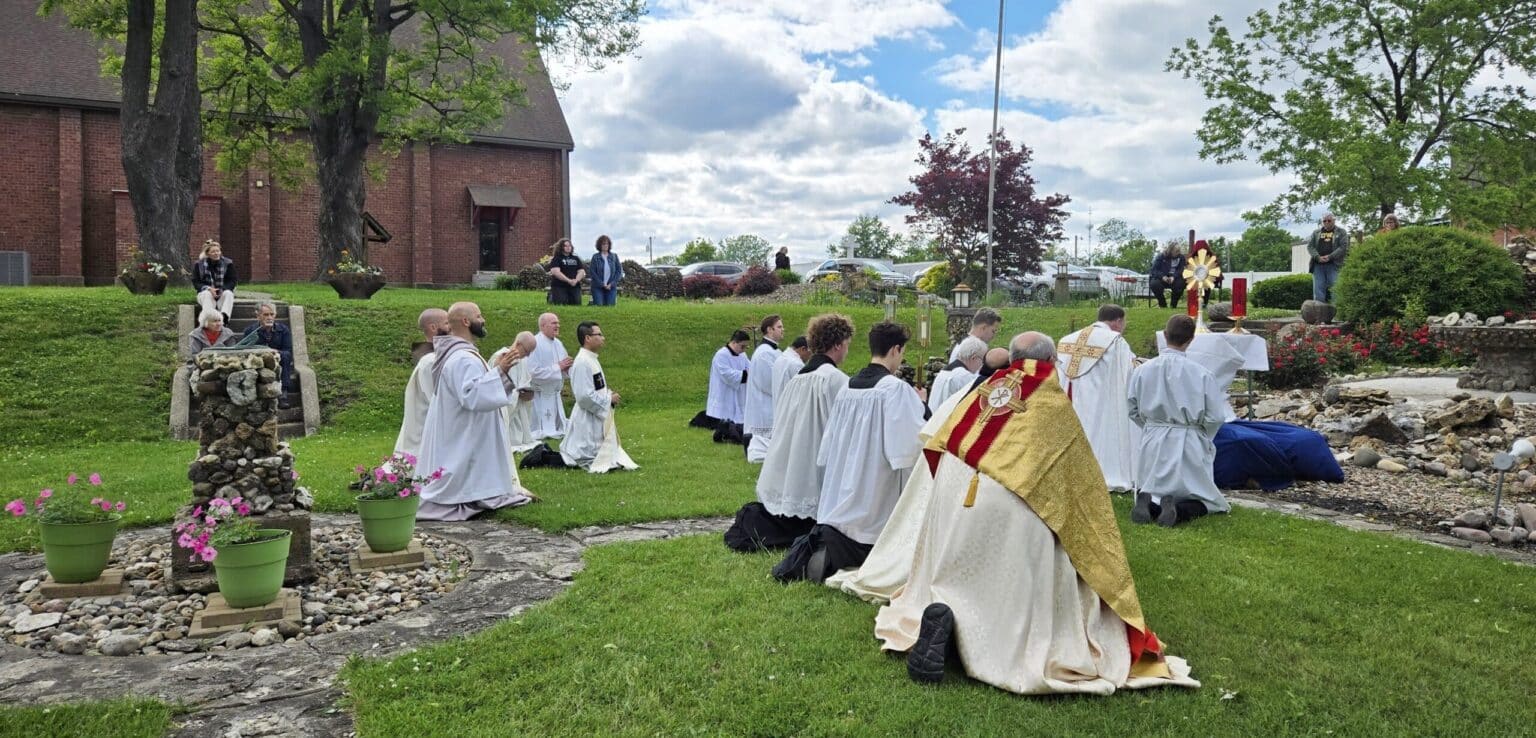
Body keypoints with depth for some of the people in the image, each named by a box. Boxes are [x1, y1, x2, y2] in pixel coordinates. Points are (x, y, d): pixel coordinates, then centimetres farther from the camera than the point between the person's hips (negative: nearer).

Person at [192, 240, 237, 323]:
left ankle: (224, 316, -59)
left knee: (228, 293, -34)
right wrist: (209, 289, -20)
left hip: (223, 293, 0)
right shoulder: (199, 264, 4)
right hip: (205, 292, 0)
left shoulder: (228, 263, 4)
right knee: (207, 294, -35)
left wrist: (222, 290, -20)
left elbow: (232, 282, 0)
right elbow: (196, 283, 0)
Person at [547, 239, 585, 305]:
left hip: (575, 287, 5)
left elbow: (581, 271, 9)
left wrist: (576, 280, -13)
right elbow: (556, 272, -14)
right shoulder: (556, 259, 1)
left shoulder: (576, 259, 17)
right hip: (559, 287, -5)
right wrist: (569, 281, -20)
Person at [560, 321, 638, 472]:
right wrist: (609, 399, -15)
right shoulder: (583, 362, -21)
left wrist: (609, 395, 4)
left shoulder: (591, 359, 10)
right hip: (588, 421, -10)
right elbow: (584, 396, -26)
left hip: (597, 418, 10)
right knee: (587, 459, -2)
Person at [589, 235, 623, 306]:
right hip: (598, 287, -2)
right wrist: (602, 284, -12)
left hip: (611, 287, 2)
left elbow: (619, 271, 3)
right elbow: (593, 272, -5)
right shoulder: (595, 257, -1)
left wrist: (612, 284, -7)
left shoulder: (614, 257, 6)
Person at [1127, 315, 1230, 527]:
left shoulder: (1142, 370, -6)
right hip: (1188, 445, -2)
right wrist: (1202, 437, 12)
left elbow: (1134, 411, 4)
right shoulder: (1201, 374, -13)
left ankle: (1148, 502, -12)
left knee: (1150, 492, 24)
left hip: (1153, 444, 3)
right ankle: (1179, 510, -18)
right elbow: (1215, 416, -8)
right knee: (1207, 501, 15)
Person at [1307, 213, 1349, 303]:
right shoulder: (1316, 233, 19)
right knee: (1318, 290, -1)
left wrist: (1330, 257, -14)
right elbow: (1310, 246, 8)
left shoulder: (1341, 232, 10)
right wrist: (1318, 257, -9)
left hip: (1334, 265, -3)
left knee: (1334, 290, -8)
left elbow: (1343, 247, -2)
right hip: (1318, 265, 3)